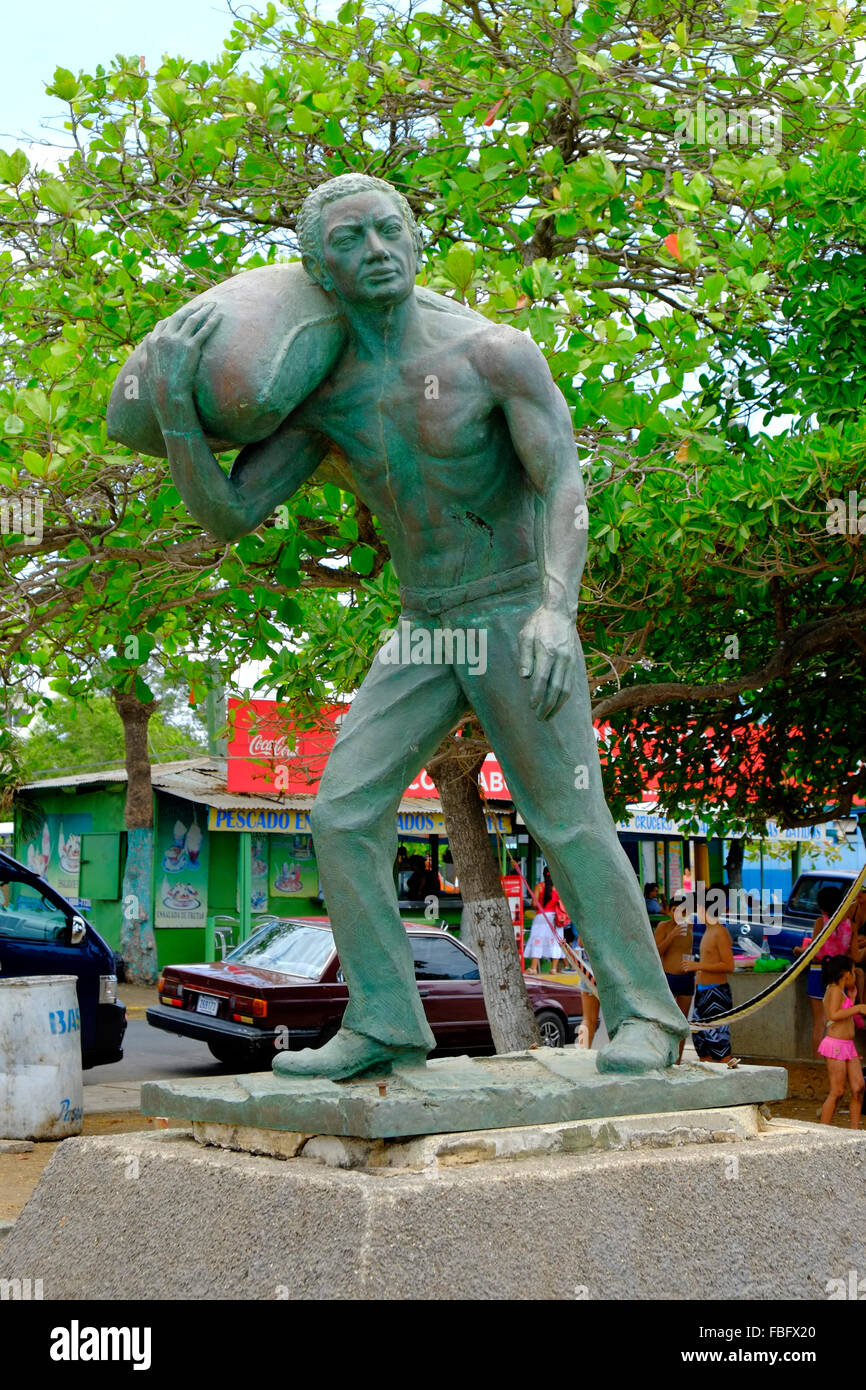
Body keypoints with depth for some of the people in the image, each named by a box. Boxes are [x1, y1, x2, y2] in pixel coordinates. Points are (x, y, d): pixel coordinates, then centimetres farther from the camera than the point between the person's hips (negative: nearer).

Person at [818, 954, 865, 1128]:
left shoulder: (840, 991, 18)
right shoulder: (835, 990, -11)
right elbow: (834, 1015, -24)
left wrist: (852, 998, 24)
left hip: (848, 1046, 9)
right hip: (835, 1044, -9)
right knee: (837, 1092, -7)